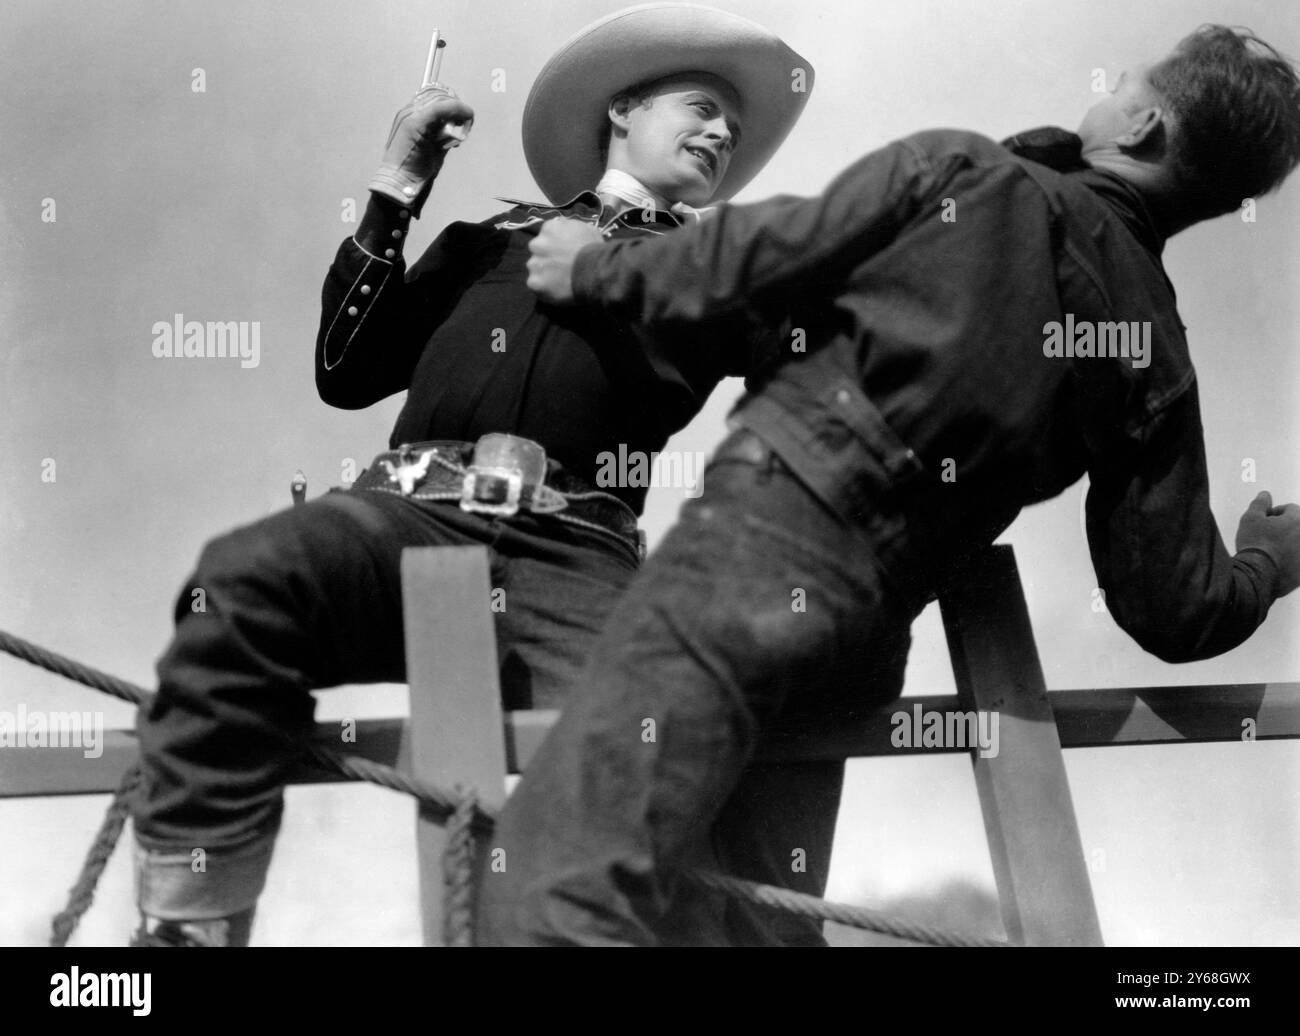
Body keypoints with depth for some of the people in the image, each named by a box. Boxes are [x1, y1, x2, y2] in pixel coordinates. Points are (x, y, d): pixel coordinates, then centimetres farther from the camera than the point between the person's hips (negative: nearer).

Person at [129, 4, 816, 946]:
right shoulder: (493, 239, 30)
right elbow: (346, 373, 22)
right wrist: (394, 195, 20)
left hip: (573, 549, 0)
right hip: (413, 512, 1)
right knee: (243, 584, -33)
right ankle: (184, 925, -31)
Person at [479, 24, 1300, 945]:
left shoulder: (960, 173, 0)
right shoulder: (1159, 363, 11)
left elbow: (753, 261, 0)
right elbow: (1176, 615, 12)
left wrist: (597, 268, 19)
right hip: (872, 634, 6)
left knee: (552, 897, -17)